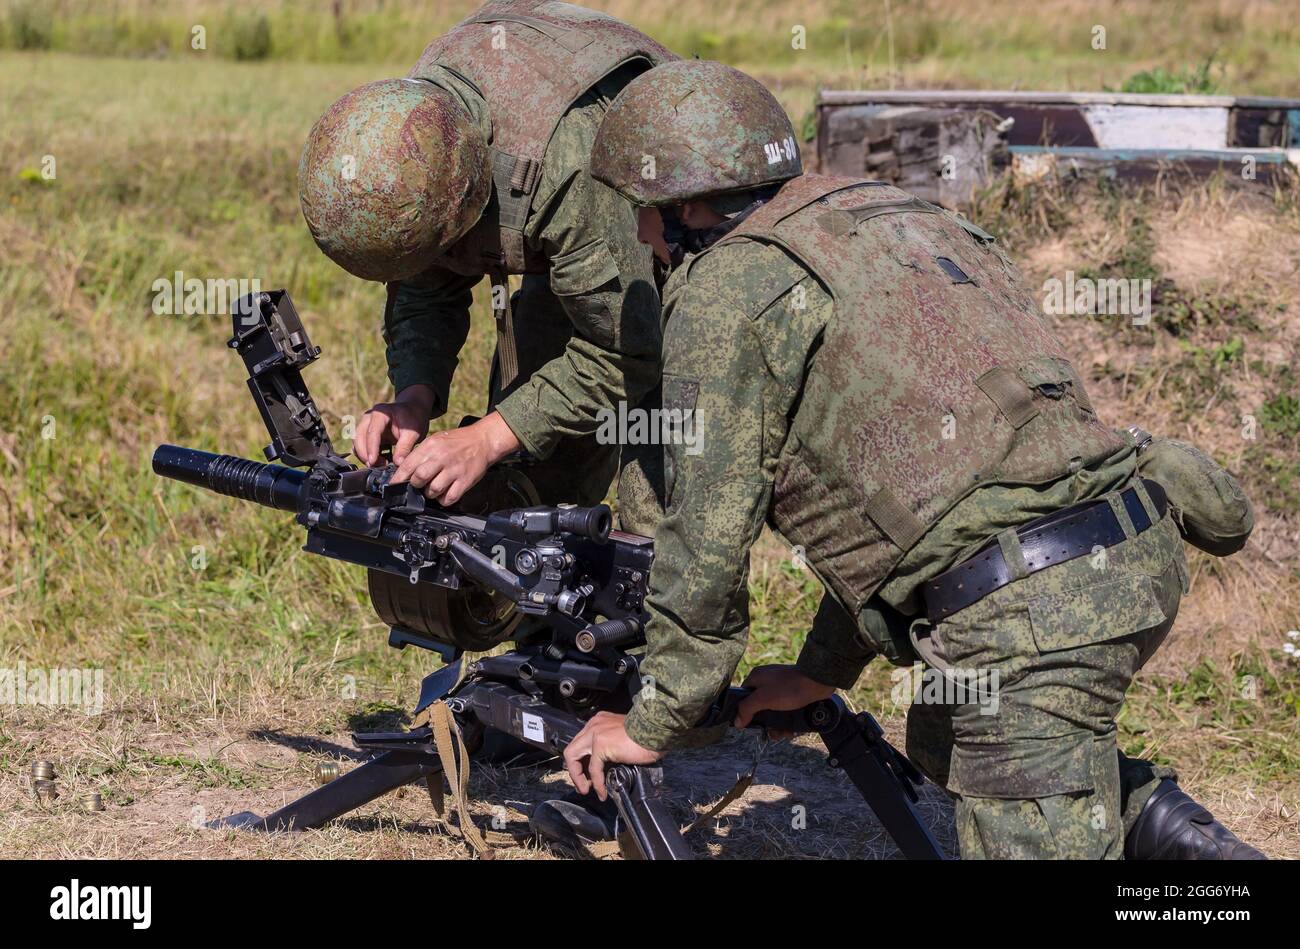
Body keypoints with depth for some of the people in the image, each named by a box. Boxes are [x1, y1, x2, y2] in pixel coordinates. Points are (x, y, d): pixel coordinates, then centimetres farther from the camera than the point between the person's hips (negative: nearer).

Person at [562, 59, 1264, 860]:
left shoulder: (723, 289, -2)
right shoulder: (896, 212, 24)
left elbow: (708, 535, -1)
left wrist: (654, 725, 12)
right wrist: (820, 674, 34)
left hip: (1030, 606, -9)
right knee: (945, 737, 30)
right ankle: (1170, 832, 16)